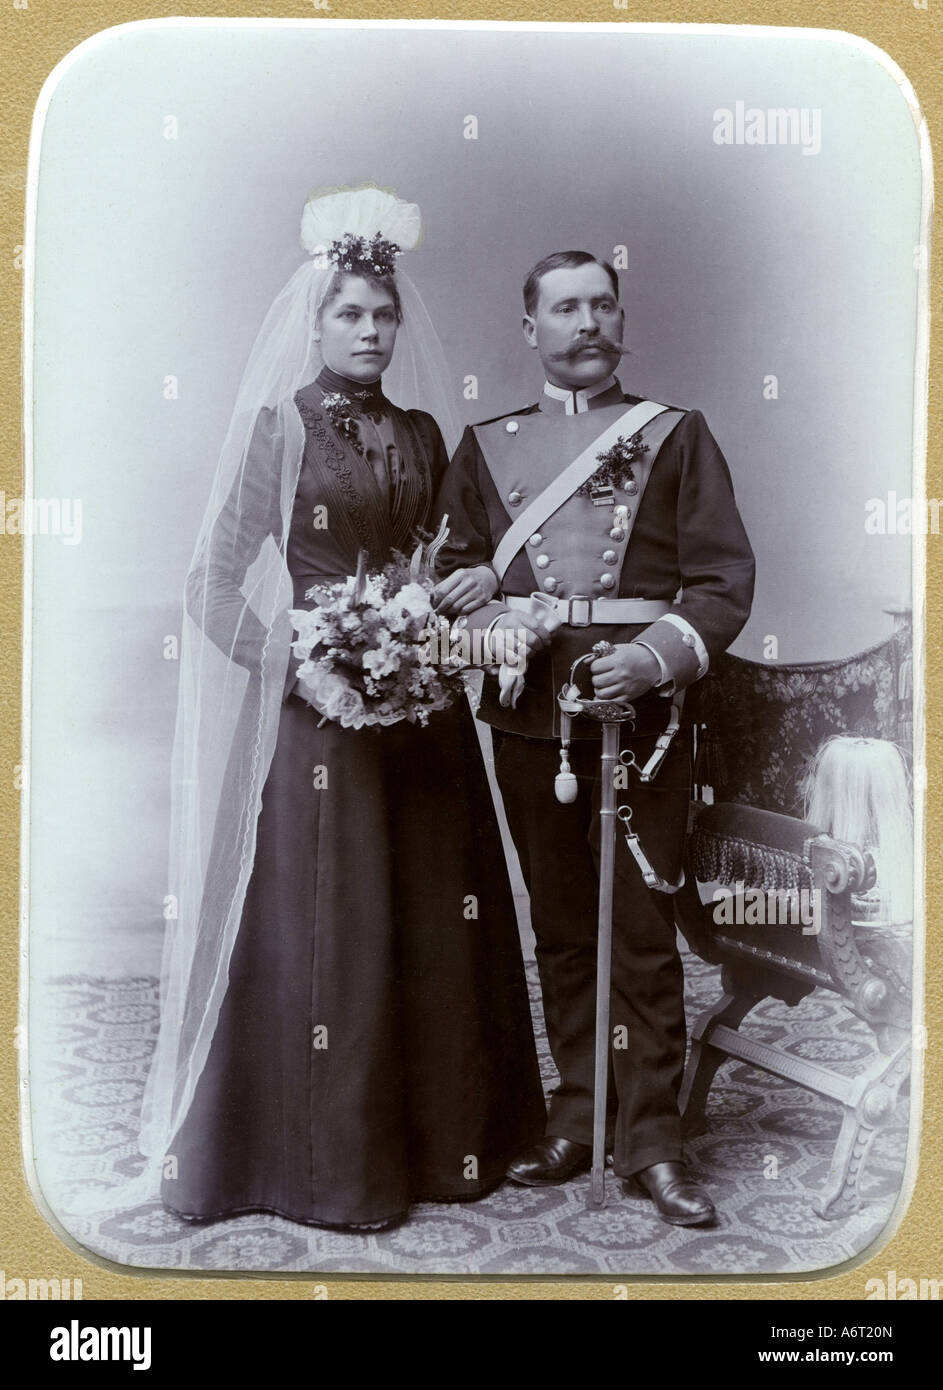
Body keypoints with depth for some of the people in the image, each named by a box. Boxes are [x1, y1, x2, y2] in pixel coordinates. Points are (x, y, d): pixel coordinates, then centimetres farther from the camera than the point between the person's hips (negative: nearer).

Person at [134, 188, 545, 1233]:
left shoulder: (423, 436, 13)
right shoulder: (276, 427, 0)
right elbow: (220, 578, -5)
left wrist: (458, 593, -1)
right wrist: (298, 666, -16)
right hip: (313, 710, -4)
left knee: (435, 917, 8)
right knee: (323, 927, 1)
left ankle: (438, 1137, 24)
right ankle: (328, 1163, 16)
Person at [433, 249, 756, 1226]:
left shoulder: (676, 435, 9)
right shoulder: (484, 447, 15)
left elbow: (725, 577, 1)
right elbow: (453, 568, 14)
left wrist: (657, 656, -15)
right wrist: (491, 625, -7)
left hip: (644, 710, -2)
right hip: (526, 714, 2)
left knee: (643, 930, 0)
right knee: (560, 927, 11)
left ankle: (651, 1141, 13)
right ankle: (576, 1119, 24)